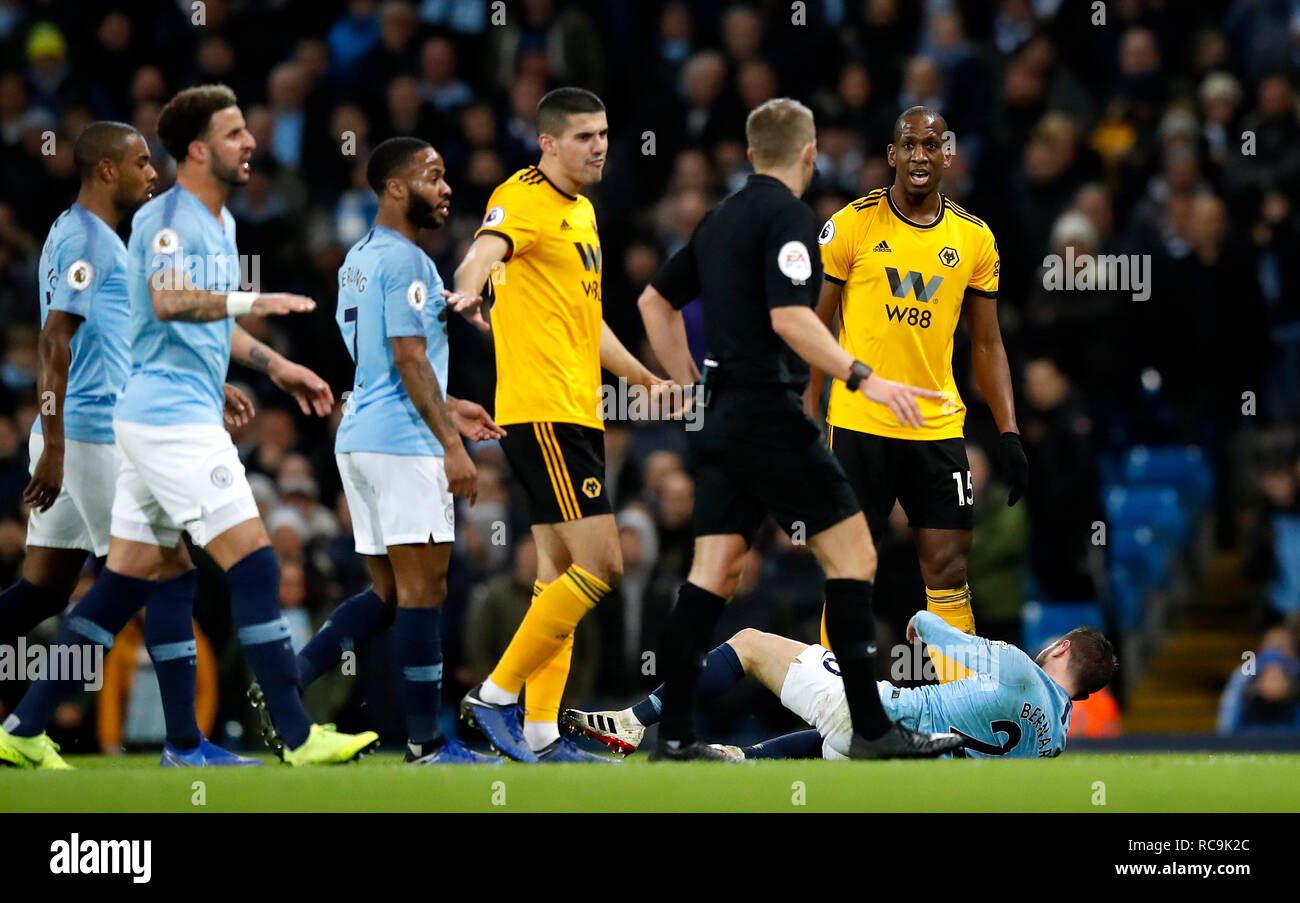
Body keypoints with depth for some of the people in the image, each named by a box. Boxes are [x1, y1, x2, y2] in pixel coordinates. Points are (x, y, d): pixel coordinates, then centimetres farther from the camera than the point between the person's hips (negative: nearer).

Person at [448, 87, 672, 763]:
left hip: (576, 412, 10)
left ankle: (539, 732, 10)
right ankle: (496, 696, -8)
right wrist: (468, 292, -53)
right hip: (543, 409, -10)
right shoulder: (524, 199, -9)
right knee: (600, 564, -14)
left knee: (559, 573, 9)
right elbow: (486, 250, -32)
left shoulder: (582, 212, 20)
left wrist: (647, 379, 33)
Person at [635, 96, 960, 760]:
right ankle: (870, 728, -7)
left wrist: (691, 384, 26)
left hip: (721, 419, 9)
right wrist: (861, 378, -24)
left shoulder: (720, 218, 16)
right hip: (770, 418, -9)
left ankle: (674, 735, 3)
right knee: (852, 556, -5)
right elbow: (789, 318, -22)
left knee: (713, 574, 7)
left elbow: (655, 300, 23)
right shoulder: (786, 215, -10)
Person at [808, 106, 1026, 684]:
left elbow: (986, 344, 12)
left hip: (937, 426, 3)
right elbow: (816, 329, 1)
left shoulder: (974, 239, 6)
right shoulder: (852, 225, -3)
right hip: (859, 425, -3)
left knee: (948, 566, -1)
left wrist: (1008, 433, 3)